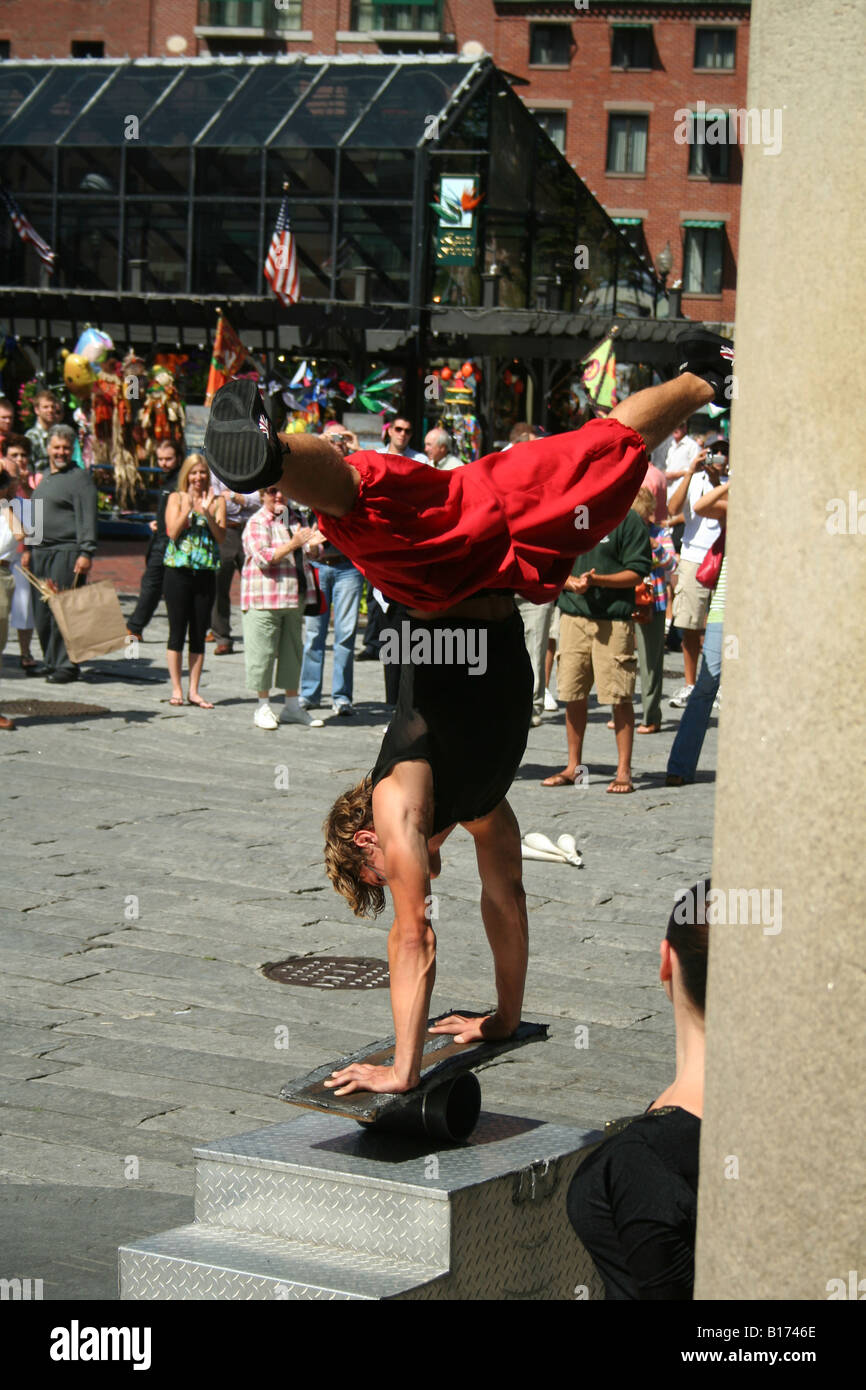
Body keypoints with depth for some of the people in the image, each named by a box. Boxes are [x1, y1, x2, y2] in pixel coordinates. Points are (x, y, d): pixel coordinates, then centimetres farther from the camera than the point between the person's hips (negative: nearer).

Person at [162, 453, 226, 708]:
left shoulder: (217, 501, 8)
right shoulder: (176, 498, 4)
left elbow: (221, 536, -3)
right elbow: (172, 532, -8)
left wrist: (207, 512, -15)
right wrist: (187, 508, -17)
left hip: (205, 573, 2)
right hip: (178, 572, -2)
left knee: (199, 634, 5)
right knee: (177, 632, -1)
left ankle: (194, 691, 9)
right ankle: (176, 689, 5)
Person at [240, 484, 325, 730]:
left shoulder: (296, 520, 15)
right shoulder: (256, 523, -7)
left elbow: (305, 558, 25)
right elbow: (263, 558, -19)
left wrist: (312, 544, 3)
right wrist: (293, 544, -26)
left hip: (294, 599, 7)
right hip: (264, 600, -7)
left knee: (292, 651, 11)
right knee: (262, 653, -2)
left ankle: (292, 705, 19)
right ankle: (263, 707, 8)